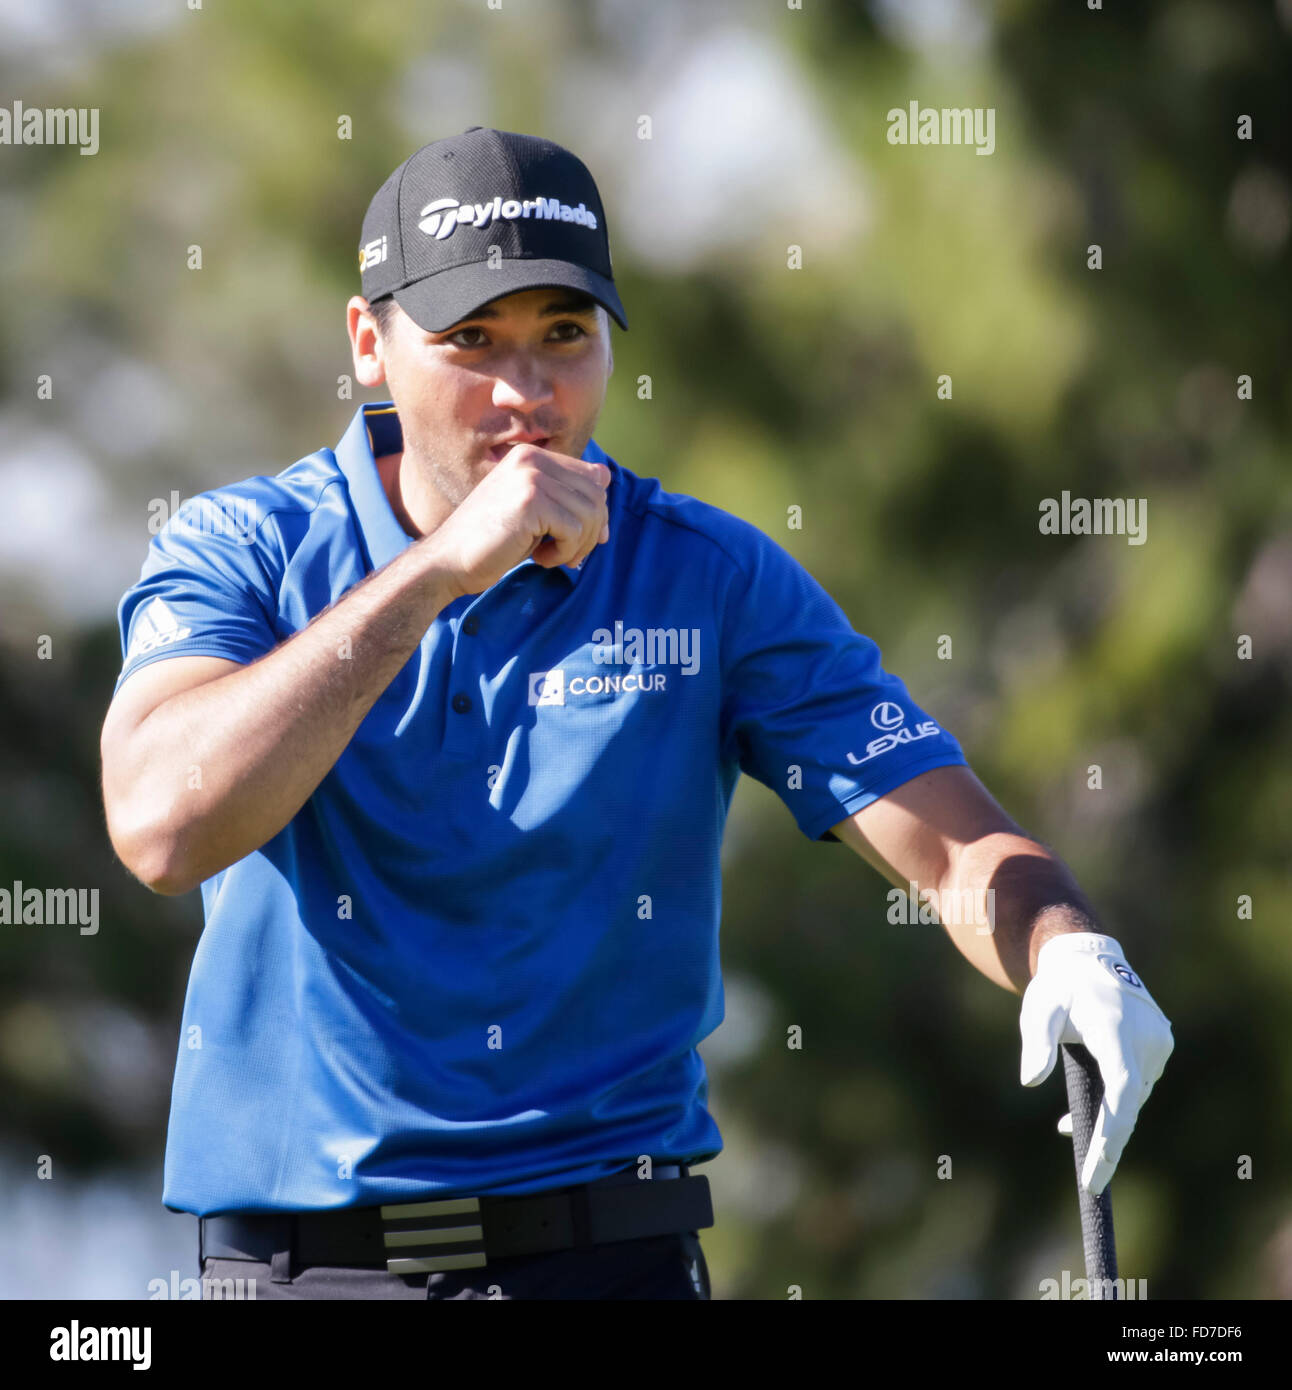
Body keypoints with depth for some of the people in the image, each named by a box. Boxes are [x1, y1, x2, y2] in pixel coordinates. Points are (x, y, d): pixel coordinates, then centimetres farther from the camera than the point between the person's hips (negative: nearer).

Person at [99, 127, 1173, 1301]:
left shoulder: (717, 580, 2)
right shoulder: (246, 548, -2)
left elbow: (958, 849, -3)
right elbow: (163, 826, -21)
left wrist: (1072, 955, -27)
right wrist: (440, 564, -23)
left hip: (616, 1252, 1)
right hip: (301, 1260, -1)